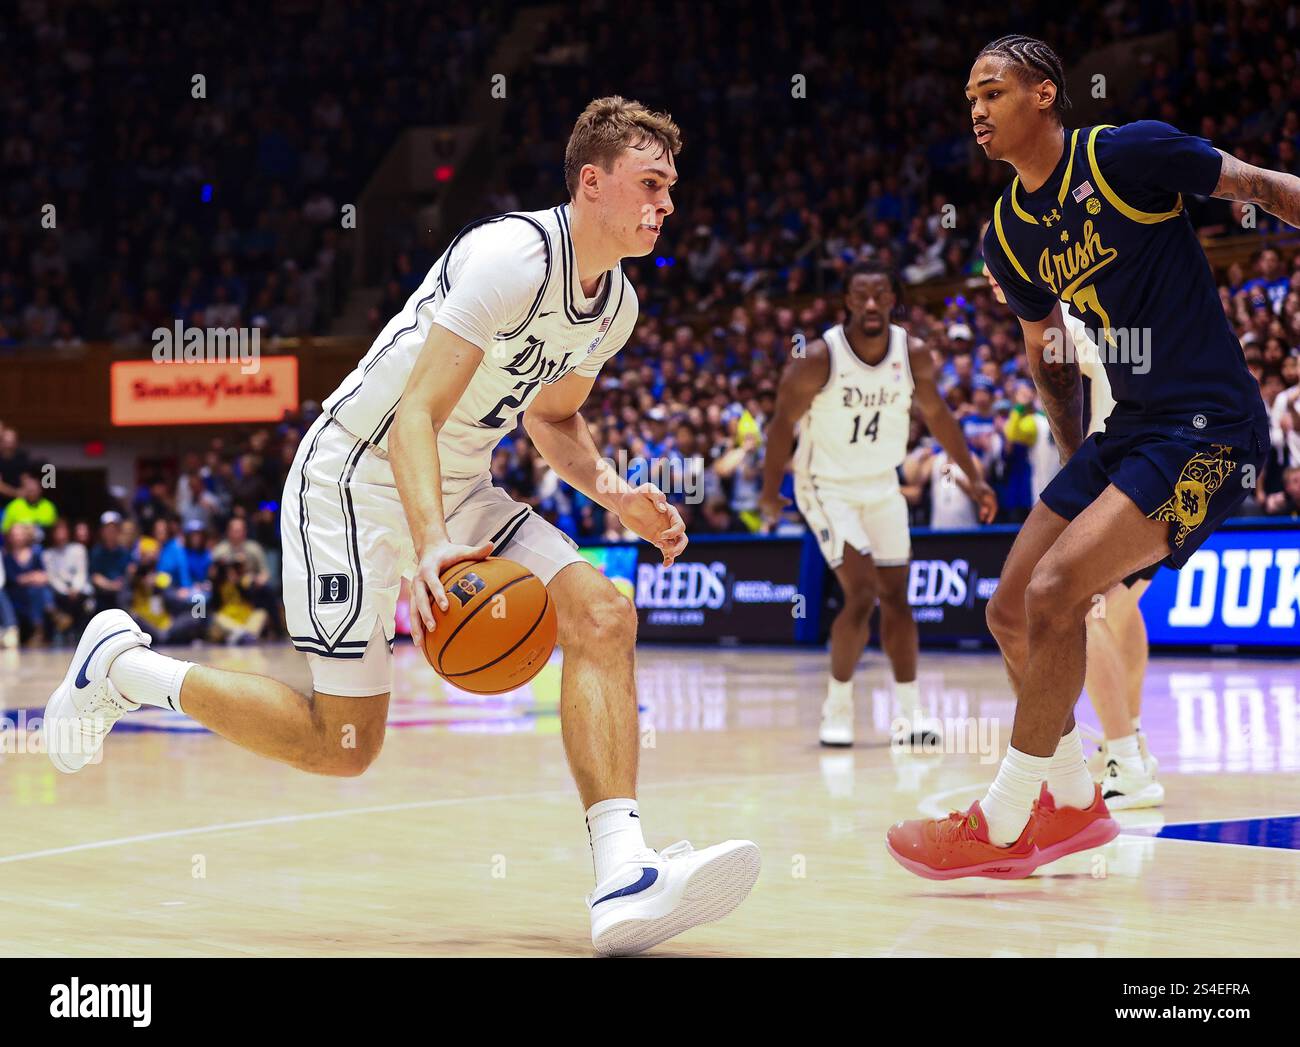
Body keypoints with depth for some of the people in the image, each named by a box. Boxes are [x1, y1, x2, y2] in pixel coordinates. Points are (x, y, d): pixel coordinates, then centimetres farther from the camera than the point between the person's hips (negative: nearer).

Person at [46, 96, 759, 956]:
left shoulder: (615, 305, 4)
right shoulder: (511, 257, -24)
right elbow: (414, 413, -29)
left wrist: (613, 491, 1)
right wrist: (431, 546, -44)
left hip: (457, 489, 8)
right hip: (357, 476, -8)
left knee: (602, 615, -16)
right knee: (343, 745, -6)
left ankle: (624, 878, -23)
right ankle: (122, 665, 14)